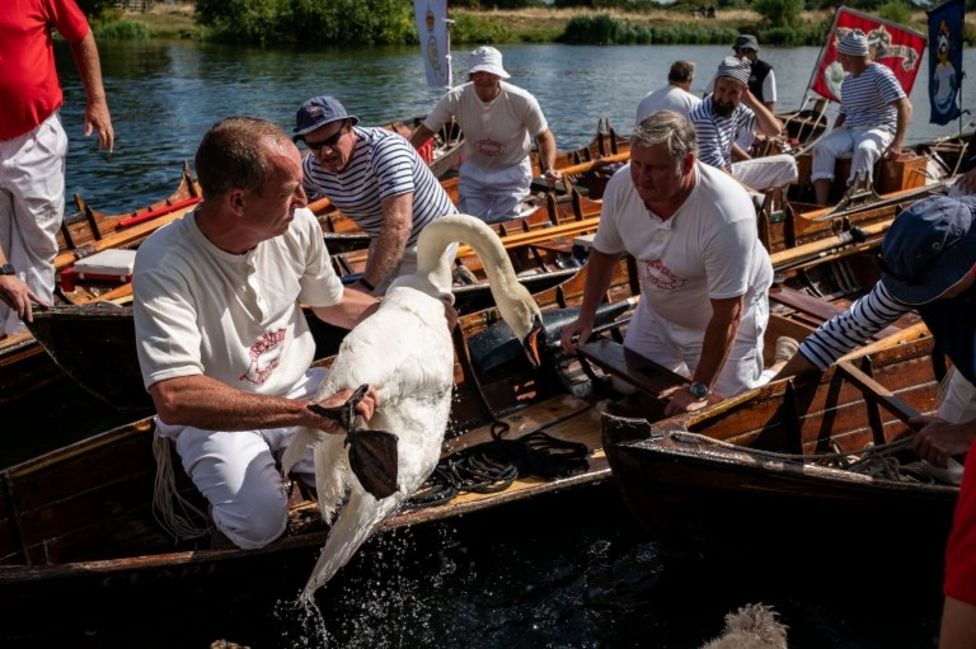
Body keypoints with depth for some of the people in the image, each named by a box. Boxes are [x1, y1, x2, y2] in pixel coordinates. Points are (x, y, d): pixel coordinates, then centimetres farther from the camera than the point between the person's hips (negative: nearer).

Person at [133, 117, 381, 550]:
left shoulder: (297, 224, -13)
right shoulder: (163, 263, -30)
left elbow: (331, 303, 10)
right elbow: (174, 399, -40)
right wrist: (308, 412, -45)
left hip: (296, 387, 4)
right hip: (213, 415, -4)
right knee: (260, 522, -28)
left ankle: (285, 458, 11)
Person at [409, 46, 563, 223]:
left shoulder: (522, 101, -25)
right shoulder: (455, 99, -21)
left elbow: (544, 136, -11)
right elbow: (424, 131, -13)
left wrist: (550, 168, -29)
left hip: (512, 171, -2)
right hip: (473, 171, 2)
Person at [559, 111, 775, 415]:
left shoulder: (726, 215, -38)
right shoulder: (621, 186, -22)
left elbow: (727, 315, -31)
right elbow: (604, 253, -1)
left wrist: (698, 390, -28)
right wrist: (586, 317, -6)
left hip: (725, 313, -5)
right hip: (657, 311, 5)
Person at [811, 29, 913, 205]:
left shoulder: (880, 74, -7)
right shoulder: (847, 82, 19)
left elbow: (905, 107, -15)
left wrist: (897, 143, -26)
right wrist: (832, 138, 10)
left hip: (878, 129, -6)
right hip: (849, 131, 6)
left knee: (864, 149, -40)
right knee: (822, 148, -23)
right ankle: (821, 207, -32)